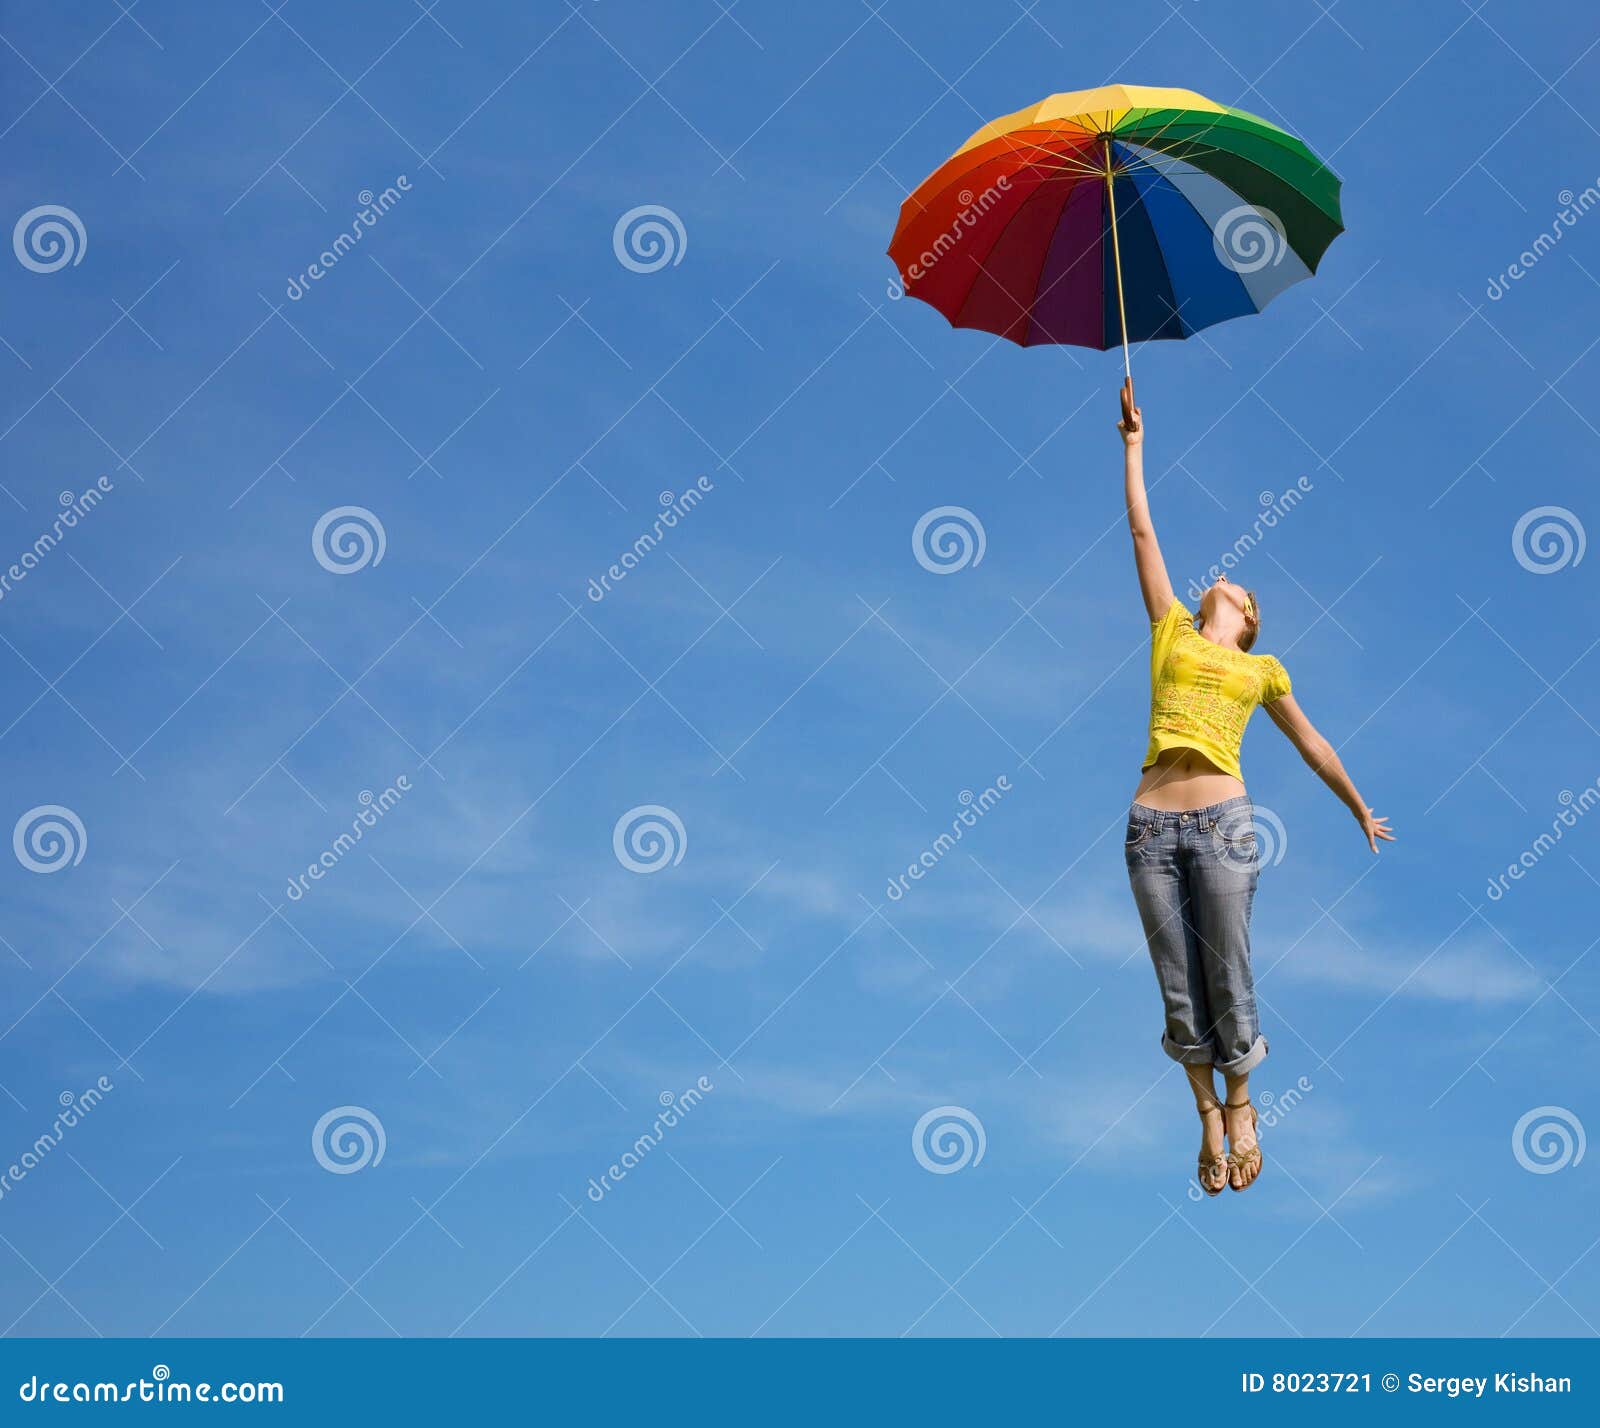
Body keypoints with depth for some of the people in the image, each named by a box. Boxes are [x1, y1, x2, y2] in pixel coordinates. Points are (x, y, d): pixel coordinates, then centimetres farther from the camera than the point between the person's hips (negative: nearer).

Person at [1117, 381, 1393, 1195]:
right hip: (1151, 824, 1)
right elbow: (1143, 531, 21)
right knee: (1180, 993, 2)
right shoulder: (1171, 633, 19)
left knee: (1227, 982, -1)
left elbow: (1312, 745, 27)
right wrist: (1134, 444, 24)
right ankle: (1209, 1114, 16)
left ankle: (1239, 1104, 18)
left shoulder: (1261, 671, 18)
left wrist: (1361, 811, 30)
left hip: (1222, 822, -1)